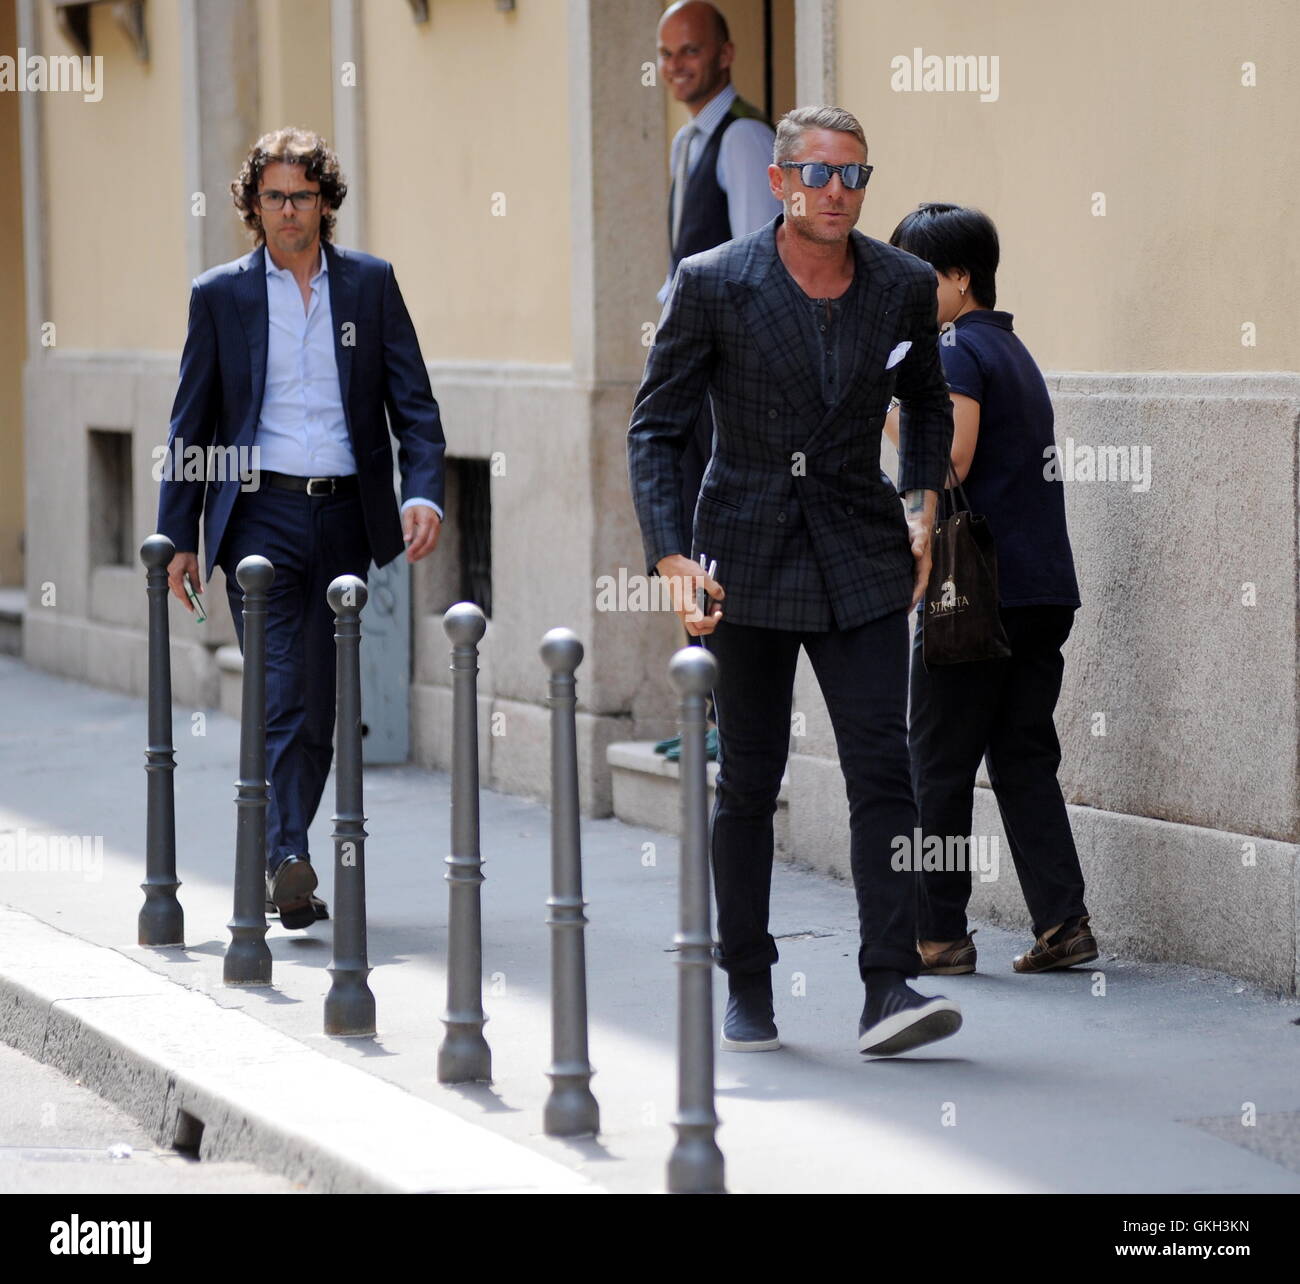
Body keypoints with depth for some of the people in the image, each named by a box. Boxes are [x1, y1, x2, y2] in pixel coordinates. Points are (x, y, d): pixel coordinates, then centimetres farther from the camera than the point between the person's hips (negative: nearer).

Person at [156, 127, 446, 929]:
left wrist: (425, 491, -11)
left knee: (321, 703, 6)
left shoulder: (370, 283, 7)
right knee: (277, 697, -13)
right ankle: (289, 863, -22)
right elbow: (191, 424, 9)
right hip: (260, 513, -2)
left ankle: (278, 859, 17)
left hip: (345, 514, 2)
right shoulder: (220, 294, 6)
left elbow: (413, 402, 5)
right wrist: (179, 536, 5)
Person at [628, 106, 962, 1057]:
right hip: (749, 558, -1)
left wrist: (923, 503, 7)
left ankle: (890, 987, -14)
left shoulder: (904, 287, 0)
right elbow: (656, 427, -4)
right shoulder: (713, 285, -8)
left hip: (861, 559, 2)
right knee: (749, 782, 6)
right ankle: (747, 984, 20)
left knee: (883, 766, -11)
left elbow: (927, 405, 20)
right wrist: (672, 556, -15)